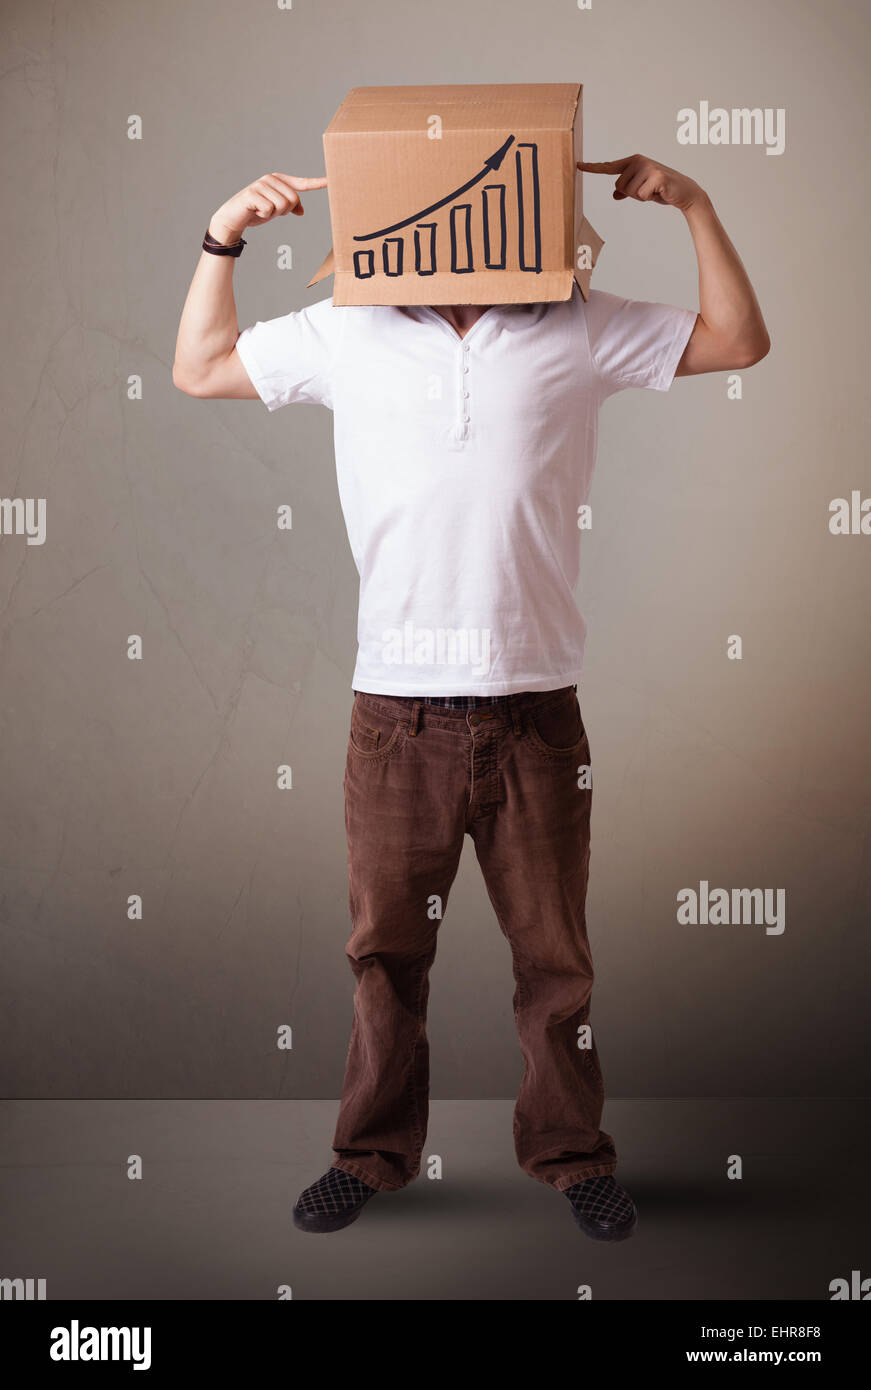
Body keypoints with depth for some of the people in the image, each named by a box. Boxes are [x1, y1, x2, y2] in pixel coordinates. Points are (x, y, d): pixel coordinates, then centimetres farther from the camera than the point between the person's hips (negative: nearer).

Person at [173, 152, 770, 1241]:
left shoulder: (576, 331, 4)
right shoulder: (347, 333, 7)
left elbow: (738, 340, 8)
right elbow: (200, 370, 16)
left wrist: (693, 205, 1)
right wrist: (223, 239, 6)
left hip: (534, 710, 0)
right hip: (395, 710, 1)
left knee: (554, 949, 10)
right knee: (386, 945, 11)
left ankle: (571, 1152, 28)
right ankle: (372, 1154, 29)